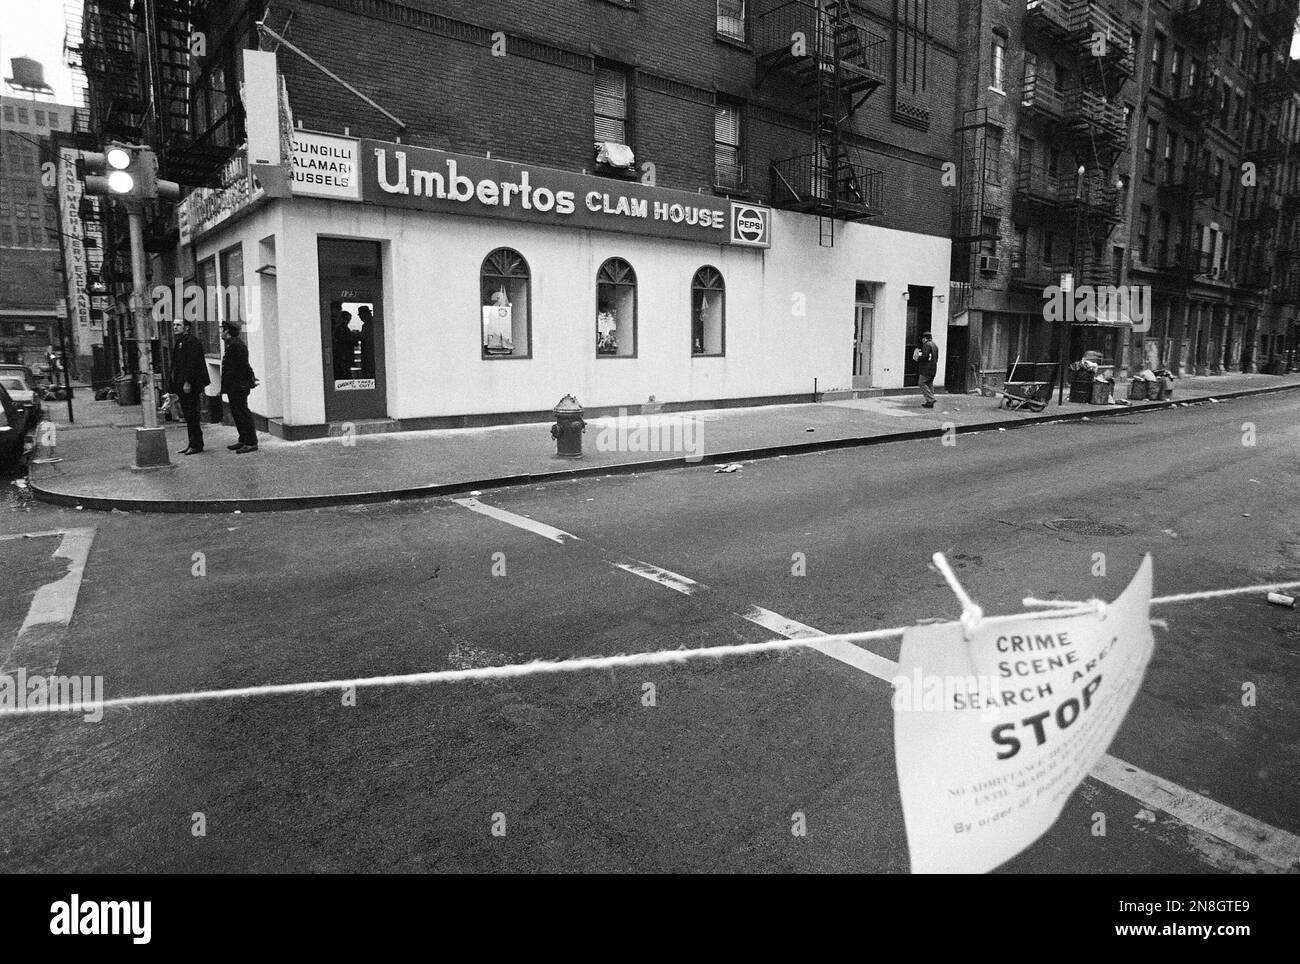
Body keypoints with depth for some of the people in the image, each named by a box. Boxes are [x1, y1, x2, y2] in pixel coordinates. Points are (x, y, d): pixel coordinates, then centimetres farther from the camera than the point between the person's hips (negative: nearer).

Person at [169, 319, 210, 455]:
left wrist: (188, 382, -24)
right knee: (188, 416, 11)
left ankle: (197, 445, -3)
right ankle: (192, 444, 16)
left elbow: (192, 363, -20)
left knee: (191, 415, -7)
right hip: (181, 385, 10)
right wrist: (174, 388, 21)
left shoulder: (191, 342, -11)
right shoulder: (179, 343, 20)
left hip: (190, 386, -10)